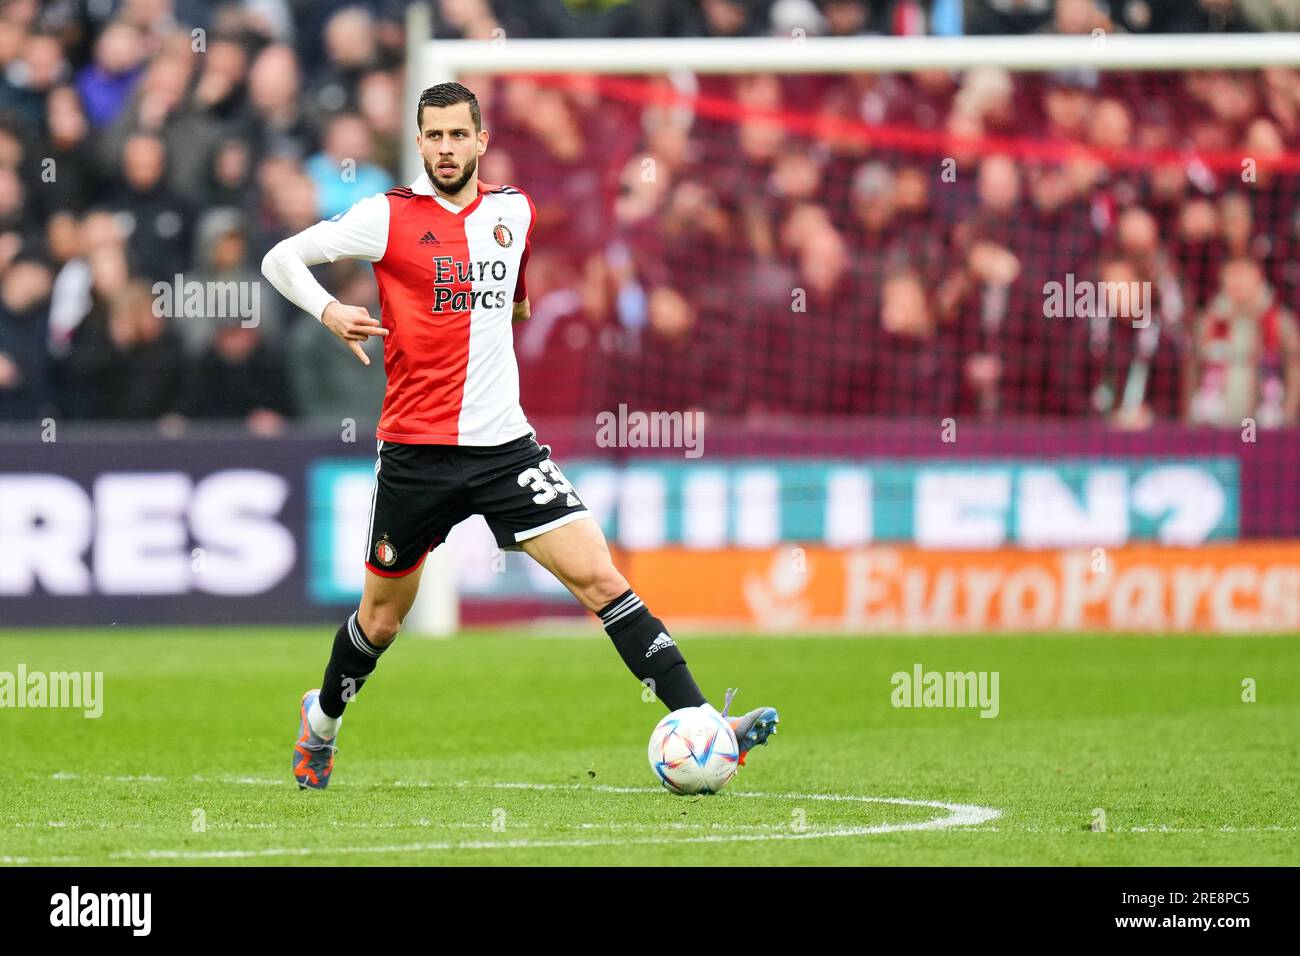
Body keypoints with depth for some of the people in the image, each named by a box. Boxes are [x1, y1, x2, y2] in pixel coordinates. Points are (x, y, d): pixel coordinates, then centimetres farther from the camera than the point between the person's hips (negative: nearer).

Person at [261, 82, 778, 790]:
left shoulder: (515, 211, 8)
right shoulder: (389, 216, -6)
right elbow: (280, 259, -3)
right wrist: (328, 311, -17)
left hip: (504, 442, 2)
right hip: (416, 449, -2)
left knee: (597, 576, -12)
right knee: (382, 617, 12)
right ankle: (322, 721, 41)